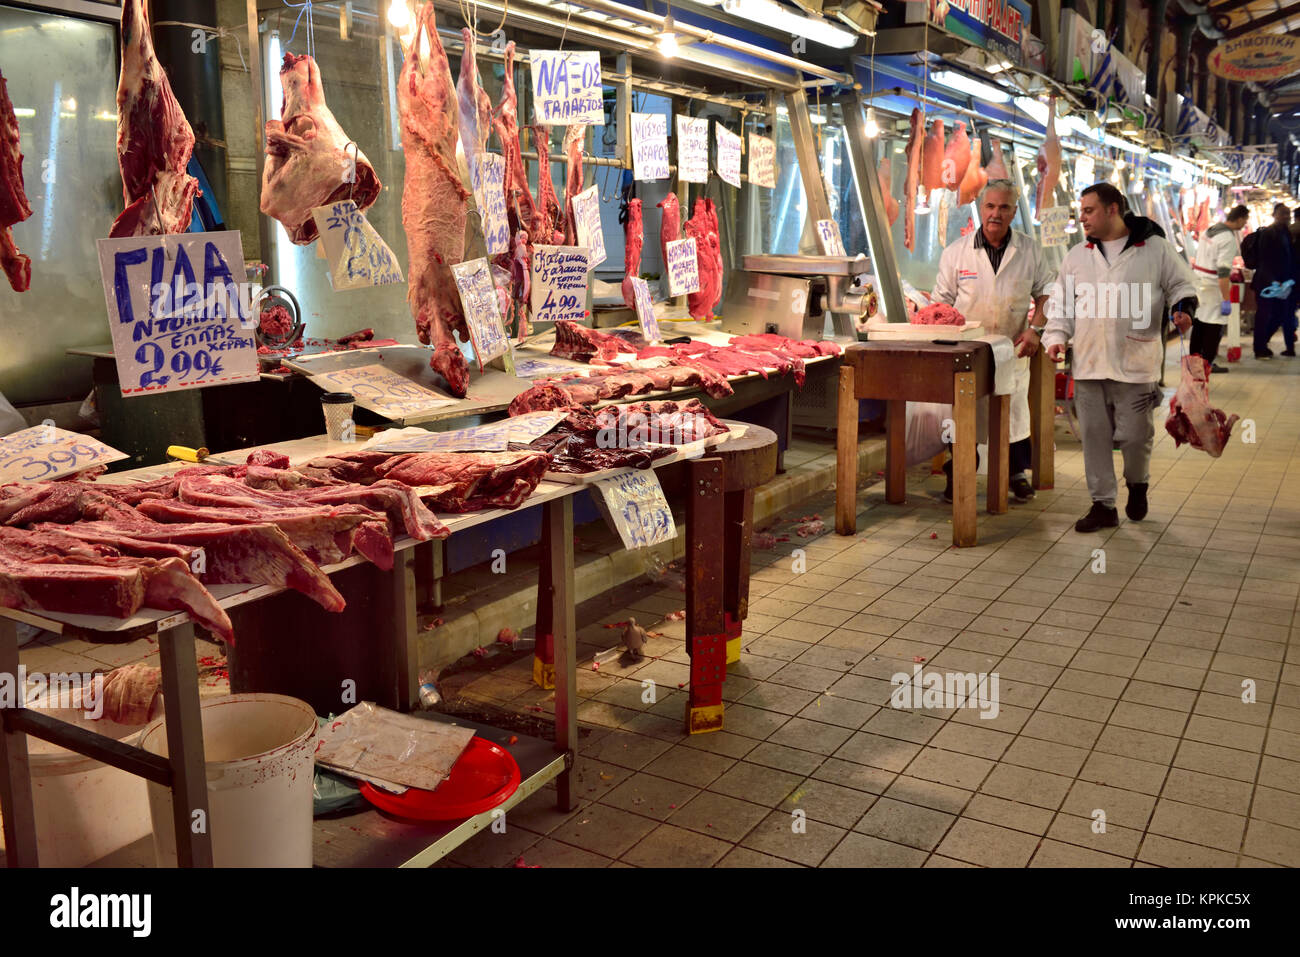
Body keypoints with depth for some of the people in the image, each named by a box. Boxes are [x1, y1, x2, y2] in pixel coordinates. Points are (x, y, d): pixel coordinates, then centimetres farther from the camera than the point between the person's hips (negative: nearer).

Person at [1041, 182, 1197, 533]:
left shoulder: (1156, 249, 3)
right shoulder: (1077, 255, 14)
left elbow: (1182, 284, 9)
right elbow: (1061, 301, 17)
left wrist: (1184, 308, -12)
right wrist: (1056, 335, 3)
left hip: (1135, 363, -3)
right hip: (1088, 363, 4)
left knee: (1134, 435, -1)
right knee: (1094, 435, 4)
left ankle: (1137, 483, 30)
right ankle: (1103, 504, 14)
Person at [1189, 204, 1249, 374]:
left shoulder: (1210, 230, 9)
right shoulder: (1228, 239, -17)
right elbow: (1223, 271, -22)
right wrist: (1226, 300, -22)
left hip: (1198, 281, 9)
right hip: (1213, 287, -8)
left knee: (1199, 321, 15)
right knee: (1215, 325, 1)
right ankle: (1207, 363, 4)